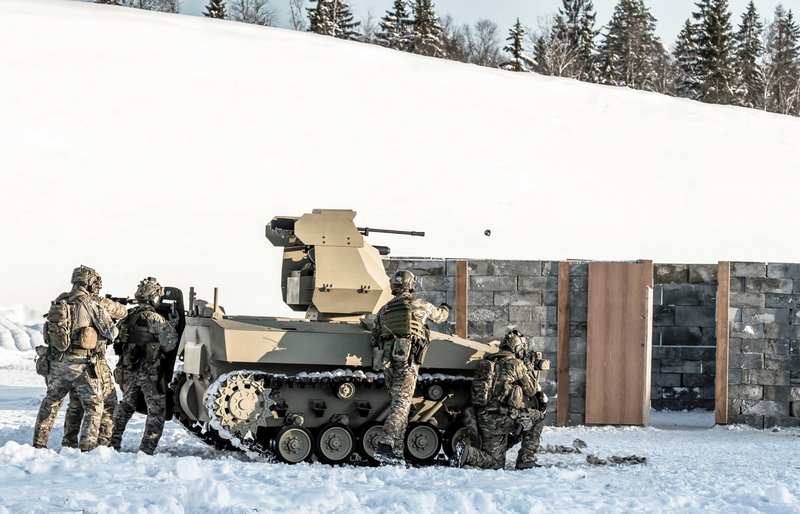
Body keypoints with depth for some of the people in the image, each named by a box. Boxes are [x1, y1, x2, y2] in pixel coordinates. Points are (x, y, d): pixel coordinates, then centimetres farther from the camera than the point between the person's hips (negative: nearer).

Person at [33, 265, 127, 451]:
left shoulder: (59, 301, 7)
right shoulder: (92, 304, -9)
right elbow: (111, 333, -3)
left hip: (57, 362, 5)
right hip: (81, 363, -5)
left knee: (51, 402, 21)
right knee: (93, 407, 6)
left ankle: (38, 443, 25)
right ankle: (87, 446, -4)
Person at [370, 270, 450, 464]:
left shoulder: (384, 310, 19)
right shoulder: (419, 305, 8)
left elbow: (373, 338, 18)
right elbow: (439, 316, 29)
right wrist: (445, 309, 52)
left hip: (387, 361, 5)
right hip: (407, 360, -5)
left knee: (399, 403, 14)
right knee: (401, 404, -13)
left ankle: (397, 451, 9)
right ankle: (384, 446, -29)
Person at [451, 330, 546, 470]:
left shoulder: (488, 362, 18)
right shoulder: (516, 364, -3)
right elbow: (531, 390, 8)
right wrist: (528, 370, 24)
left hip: (483, 419, 7)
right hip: (502, 417, -7)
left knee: (496, 463, 13)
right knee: (538, 417, 16)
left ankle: (467, 452, -12)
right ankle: (526, 460, 10)